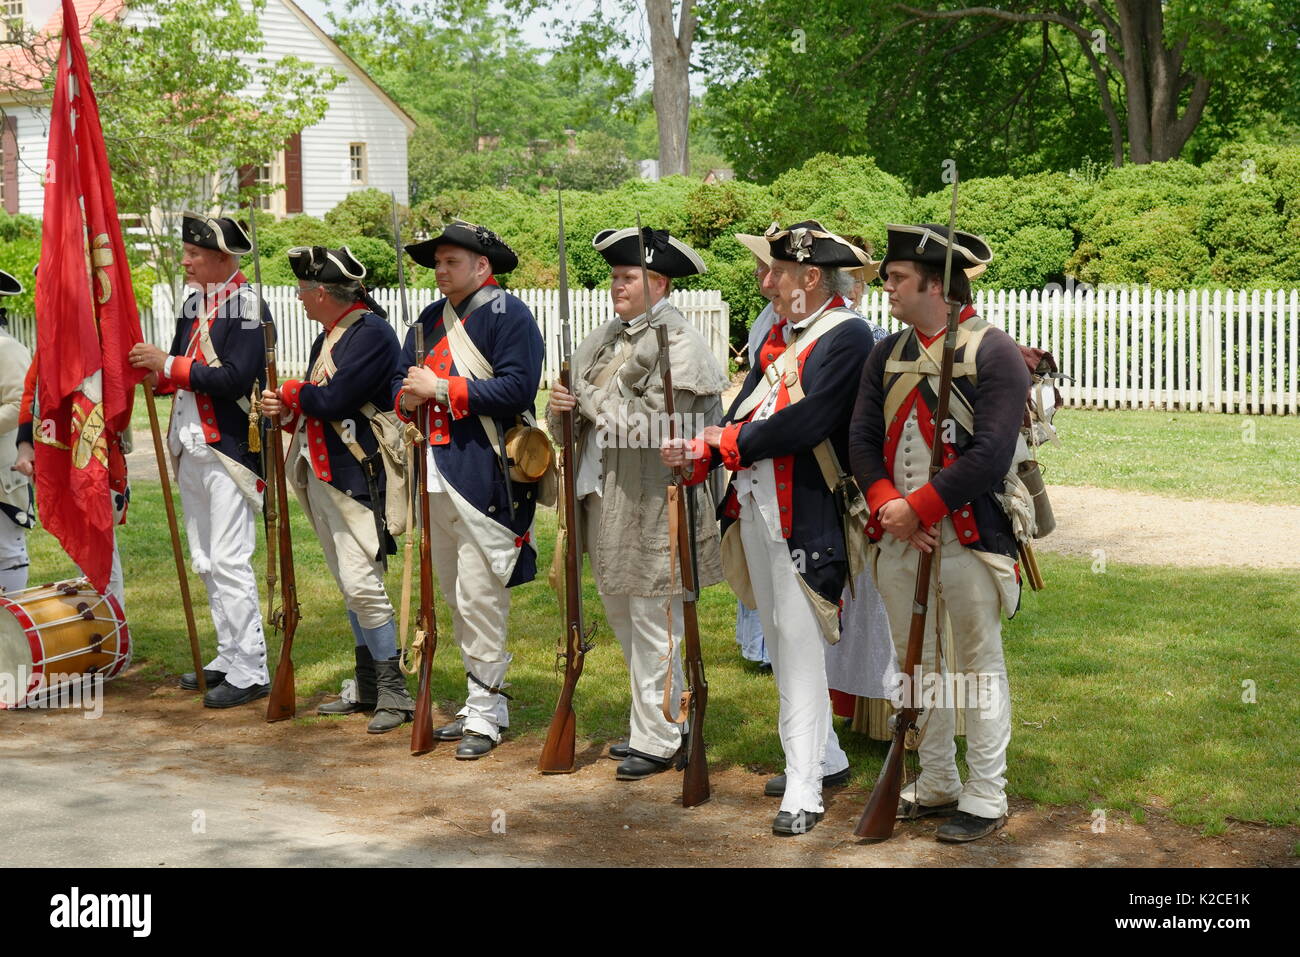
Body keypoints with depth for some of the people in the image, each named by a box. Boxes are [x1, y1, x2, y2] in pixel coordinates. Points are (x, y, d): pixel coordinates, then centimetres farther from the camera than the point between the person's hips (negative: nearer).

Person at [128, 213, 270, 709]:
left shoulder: (247, 307, -12)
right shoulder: (194, 304, 14)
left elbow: (236, 377, -23)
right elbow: (179, 375, 16)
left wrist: (168, 365, -19)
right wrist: (150, 369, -4)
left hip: (230, 450, -9)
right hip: (192, 449, 9)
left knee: (229, 562, -9)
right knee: (206, 562, 13)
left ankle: (251, 673, -4)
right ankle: (230, 658, 23)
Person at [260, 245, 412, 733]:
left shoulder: (372, 333, -14)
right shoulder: (327, 337, 16)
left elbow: (332, 400, -22)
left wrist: (291, 393, -4)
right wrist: (289, 410, -3)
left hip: (355, 474, -10)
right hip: (320, 474, 10)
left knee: (361, 583, -12)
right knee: (349, 586, 13)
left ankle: (394, 693, -6)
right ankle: (367, 688, 20)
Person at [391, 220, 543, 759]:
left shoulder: (509, 315, -7)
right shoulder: (431, 320, 18)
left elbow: (517, 389, -18)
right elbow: (400, 385, 18)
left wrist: (441, 387, -16)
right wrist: (409, 396, -6)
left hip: (484, 478, -8)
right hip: (435, 474, 8)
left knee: (479, 598, -8)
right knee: (455, 597, 14)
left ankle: (486, 711, 0)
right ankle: (481, 700, 24)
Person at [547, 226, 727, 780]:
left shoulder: (678, 342, -11)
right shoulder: (606, 338, 14)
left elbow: (656, 425, -21)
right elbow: (579, 417, 19)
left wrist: (591, 398, -14)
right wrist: (563, 409, -4)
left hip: (652, 501, -9)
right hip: (605, 498, 9)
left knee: (652, 625, -1)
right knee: (621, 616, 17)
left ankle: (656, 741, 9)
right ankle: (658, 721, 30)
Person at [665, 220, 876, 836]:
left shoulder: (847, 336, -12)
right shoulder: (779, 334, 15)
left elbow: (804, 425, -21)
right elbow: (745, 409, 11)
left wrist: (726, 441, -11)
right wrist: (702, 452, -9)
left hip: (802, 517, -9)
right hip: (754, 506, 9)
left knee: (798, 647, -8)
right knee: (781, 642, 16)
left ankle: (803, 792, -4)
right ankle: (825, 757, 30)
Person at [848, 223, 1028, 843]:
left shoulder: (994, 352, -11)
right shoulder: (887, 355, 10)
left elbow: (990, 454, -19)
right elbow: (861, 437, 5)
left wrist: (918, 508, -18)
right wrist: (886, 505, -12)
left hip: (969, 536, -6)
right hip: (899, 537, 7)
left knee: (979, 664, 3)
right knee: (917, 662, 14)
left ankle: (985, 799, 11)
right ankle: (936, 786, 27)